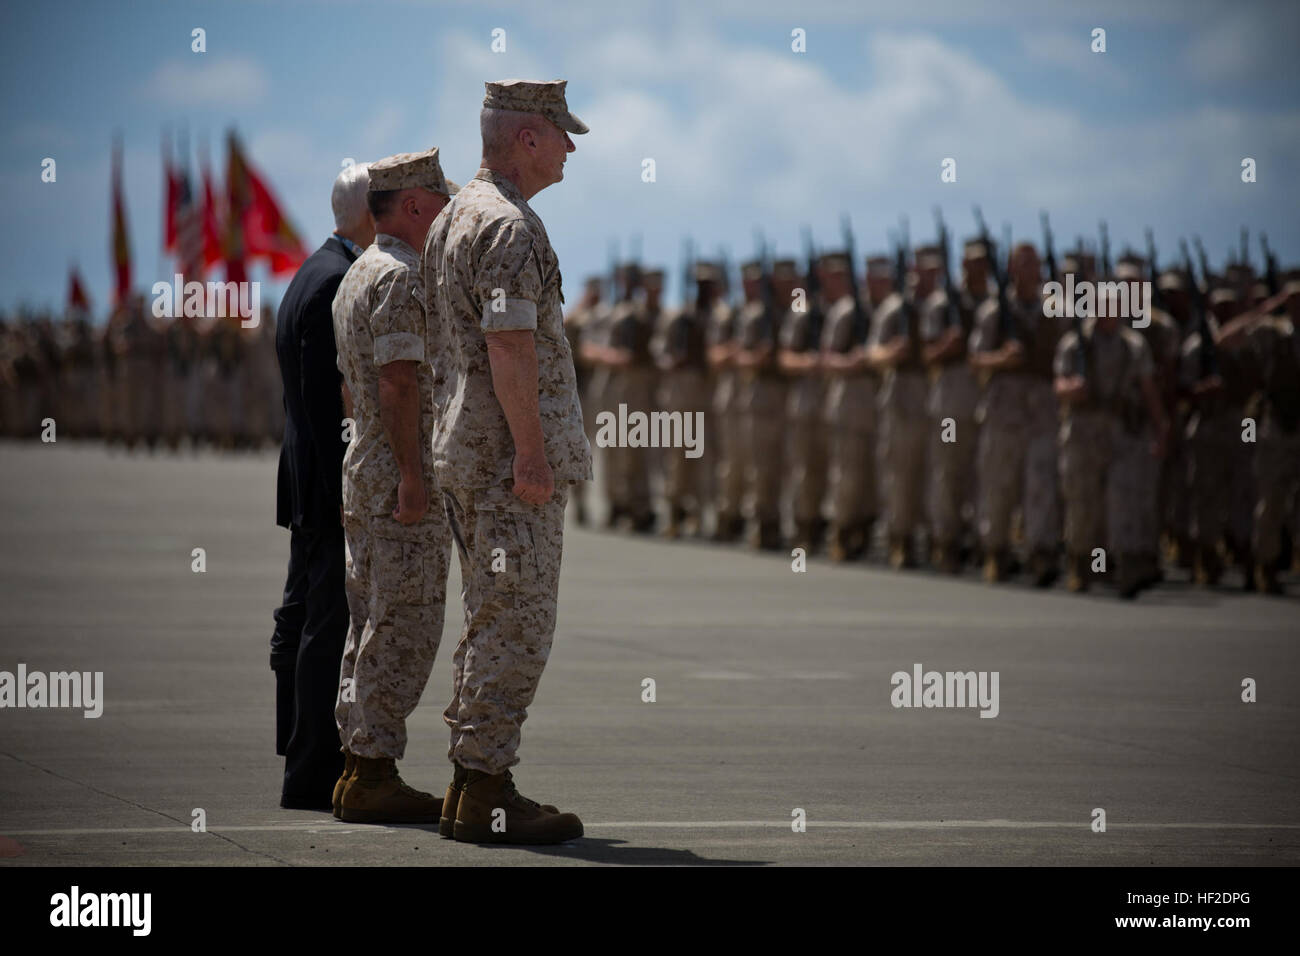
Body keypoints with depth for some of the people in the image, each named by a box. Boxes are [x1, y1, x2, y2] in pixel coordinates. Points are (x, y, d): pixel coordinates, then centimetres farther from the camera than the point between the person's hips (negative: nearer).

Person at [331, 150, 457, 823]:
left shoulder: (354, 278, 19)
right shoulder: (401, 278, -13)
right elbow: (398, 382, -21)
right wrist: (412, 476, -22)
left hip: (362, 472, 10)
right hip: (404, 475, -10)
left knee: (371, 624, 11)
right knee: (403, 628, -9)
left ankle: (358, 766, 12)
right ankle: (373, 774, -10)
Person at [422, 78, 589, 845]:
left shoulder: (453, 218, 17)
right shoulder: (509, 224, -14)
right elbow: (509, 343, -22)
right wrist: (532, 453, -23)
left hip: (464, 447, 10)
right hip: (511, 453, -10)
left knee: (492, 623, 14)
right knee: (515, 626, -8)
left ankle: (473, 788, 16)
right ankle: (485, 792, -8)